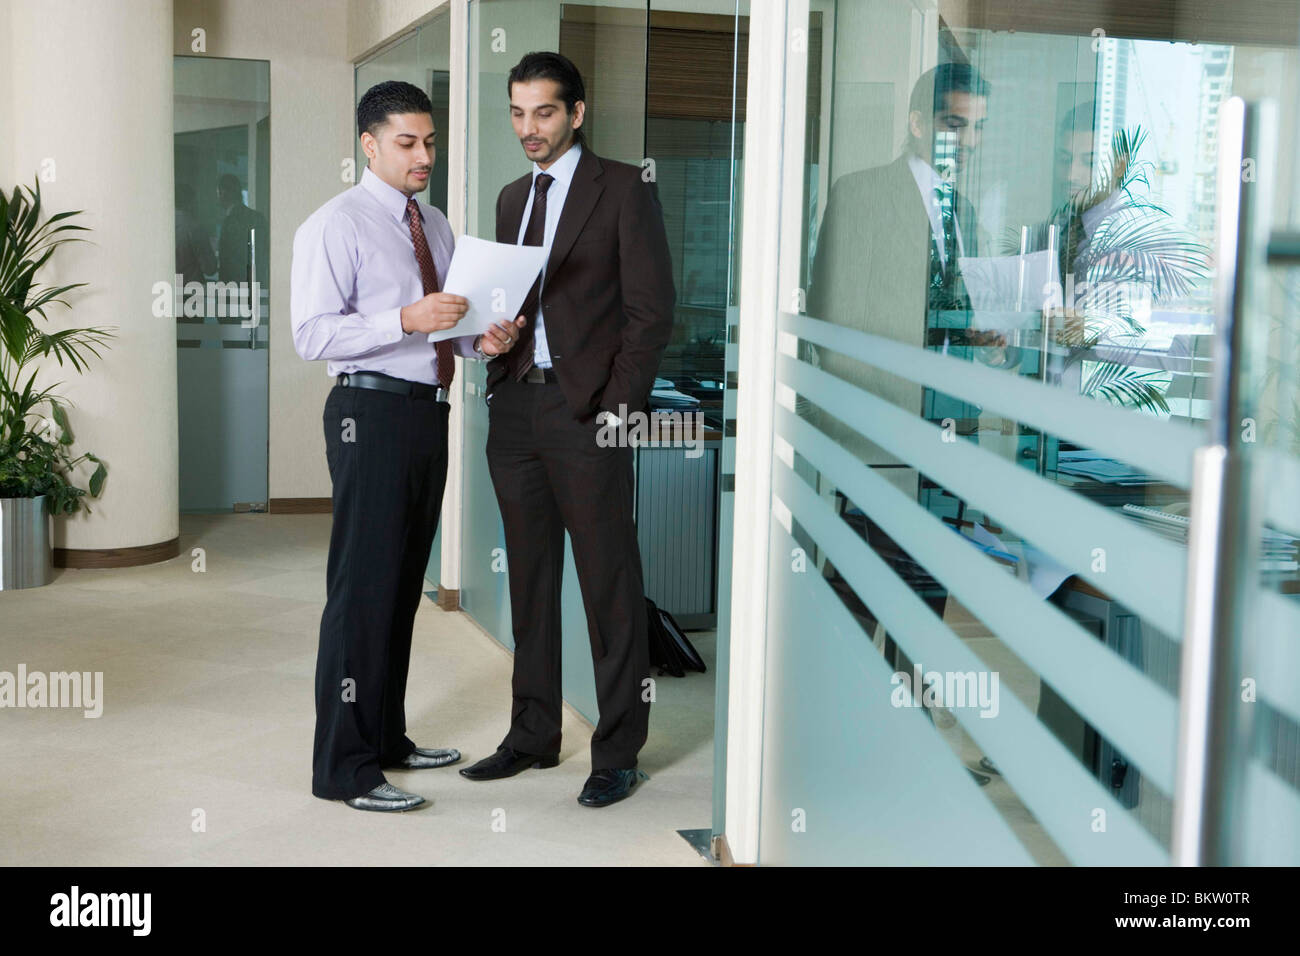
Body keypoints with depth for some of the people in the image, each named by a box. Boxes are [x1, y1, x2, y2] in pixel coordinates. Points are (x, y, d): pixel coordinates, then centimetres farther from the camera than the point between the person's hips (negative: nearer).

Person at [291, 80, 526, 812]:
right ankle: (344, 766, 1)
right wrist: (406, 319, -26)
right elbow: (313, 334, -16)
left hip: (429, 411, 8)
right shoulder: (336, 225, -7)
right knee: (364, 587, -7)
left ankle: (386, 737, 28)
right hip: (373, 413, -8)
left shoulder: (437, 226, 17)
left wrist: (481, 338, 2)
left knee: (406, 583, 14)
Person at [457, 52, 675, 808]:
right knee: (530, 577, 12)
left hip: (588, 410, -6)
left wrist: (618, 405, -12)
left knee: (610, 584, -1)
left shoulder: (624, 188, -2)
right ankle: (534, 735, 23)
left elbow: (653, 307, -7)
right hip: (515, 405, 7)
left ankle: (619, 752, 8)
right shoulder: (513, 197, 18)